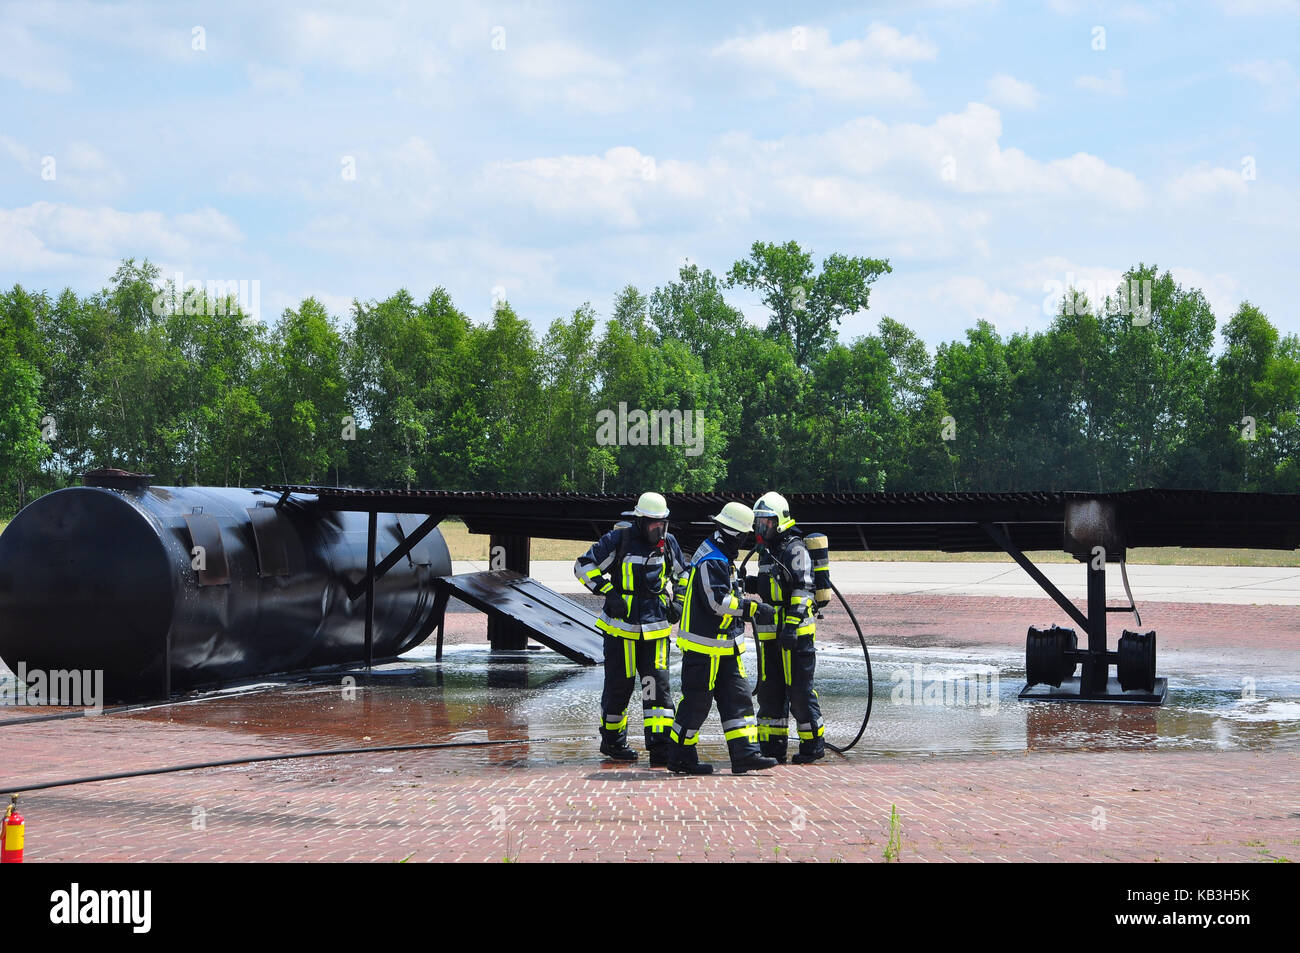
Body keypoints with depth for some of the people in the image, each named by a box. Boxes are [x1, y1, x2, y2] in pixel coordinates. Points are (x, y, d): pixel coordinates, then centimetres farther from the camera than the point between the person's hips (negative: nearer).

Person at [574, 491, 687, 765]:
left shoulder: (668, 543, 6)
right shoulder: (619, 539, -9)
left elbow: (683, 573, 23)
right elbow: (583, 566, -7)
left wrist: (676, 602, 9)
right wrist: (608, 592, -16)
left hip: (655, 628, 3)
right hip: (621, 627, -3)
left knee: (658, 682, -6)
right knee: (619, 684, 3)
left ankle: (660, 745, -7)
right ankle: (612, 740, 21)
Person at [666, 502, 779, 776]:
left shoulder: (721, 557, 14)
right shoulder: (711, 561, -19)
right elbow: (717, 602, -26)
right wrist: (754, 608, -22)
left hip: (724, 645, 10)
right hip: (704, 646, -10)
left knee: (737, 696, 5)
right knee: (696, 702, -2)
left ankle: (744, 753, 4)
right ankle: (680, 757, 8)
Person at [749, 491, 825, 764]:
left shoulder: (794, 548, -10)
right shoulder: (766, 550, 18)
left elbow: (803, 589, -16)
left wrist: (792, 624, -23)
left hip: (795, 633, -9)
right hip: (770, 633, 9)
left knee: (800, 690, -6)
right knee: (770, 690, 9)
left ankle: (813, 744, 3)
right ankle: (772, 745, 15)